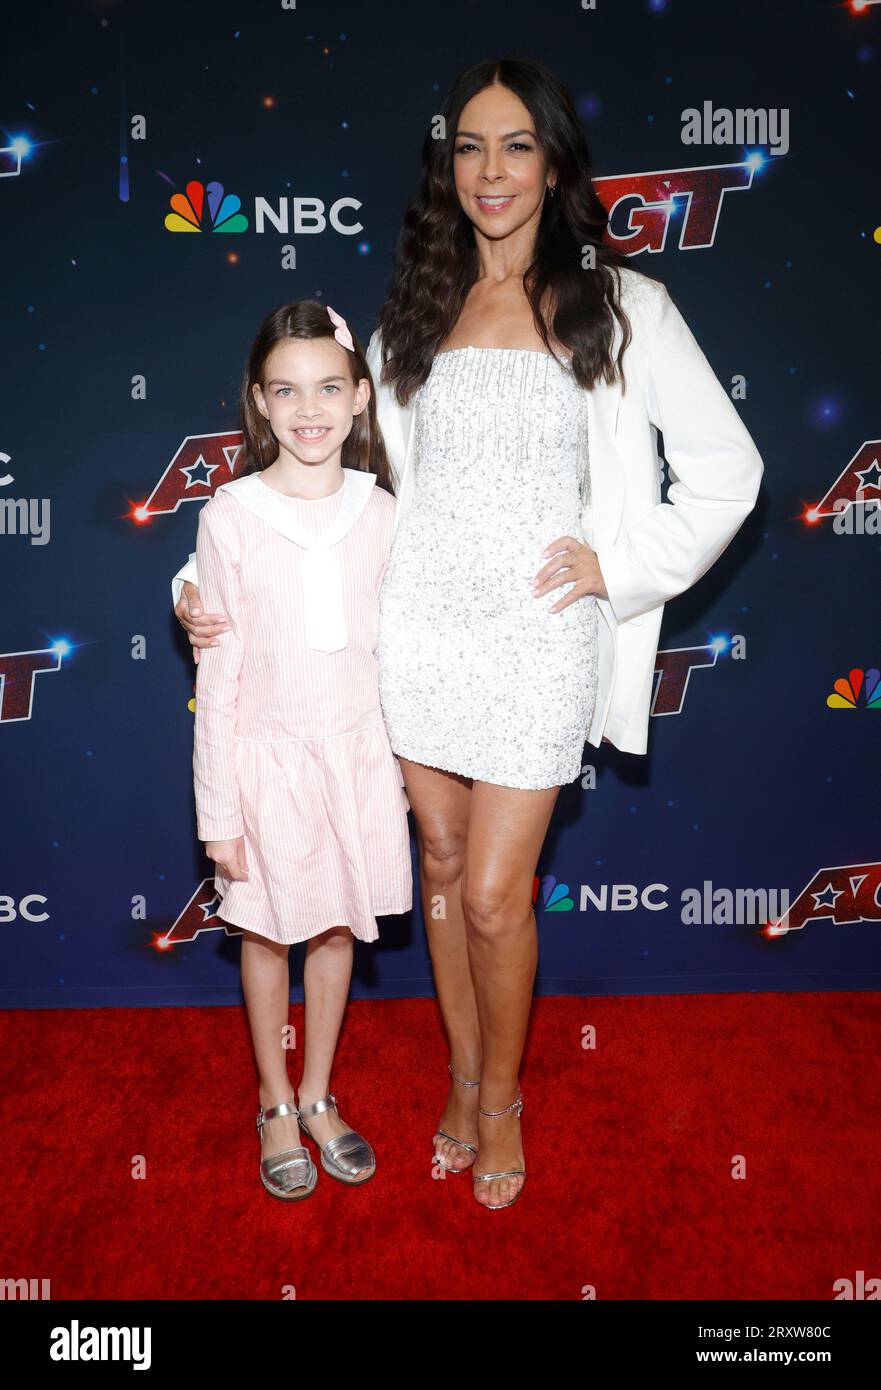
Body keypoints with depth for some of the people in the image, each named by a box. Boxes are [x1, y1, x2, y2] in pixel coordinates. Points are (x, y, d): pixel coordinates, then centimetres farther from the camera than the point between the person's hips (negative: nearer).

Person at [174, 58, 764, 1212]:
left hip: (537, 638, -3)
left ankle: (502, 1096, 28)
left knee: (494, 896, -1)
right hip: (420, 627, 4)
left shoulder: (620, 306, 1)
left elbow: (727, 466, 2)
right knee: (442, 865, 14)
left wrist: (623, 563, -7)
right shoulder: (413, 316, 11)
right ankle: (464, 1078, 36)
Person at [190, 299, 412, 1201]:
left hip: (358, 753, 3)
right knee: (268, 933, 14)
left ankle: (319, 1096, 38)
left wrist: (403, 770, 7)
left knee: (338, 928, 16)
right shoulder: (231, 515, -10)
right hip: (270, 754, -2)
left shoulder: (380, 512, -3)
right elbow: (219, 672, -8)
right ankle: (276, 1104, 36)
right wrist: (218, 812, -7)